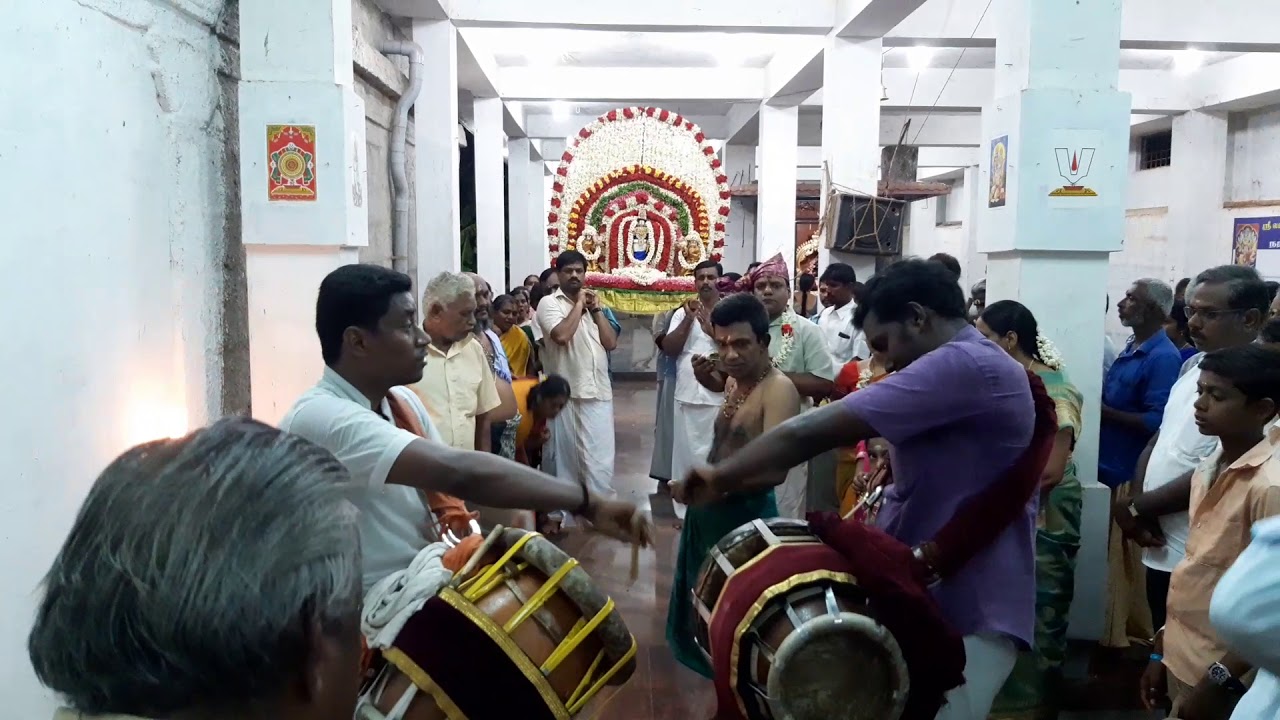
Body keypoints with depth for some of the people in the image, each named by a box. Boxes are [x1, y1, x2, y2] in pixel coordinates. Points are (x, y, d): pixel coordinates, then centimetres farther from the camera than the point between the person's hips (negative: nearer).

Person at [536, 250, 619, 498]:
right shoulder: (549, 303, 0)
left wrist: (596, 310, 3)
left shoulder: (592, 304, 18)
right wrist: (579, 304, -7)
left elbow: (611, 343, 10)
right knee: (569, 456, 3)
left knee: (600, 456, 4)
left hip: (599, 391, 5)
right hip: (568, 393, -5)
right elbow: (562, 335, -19)